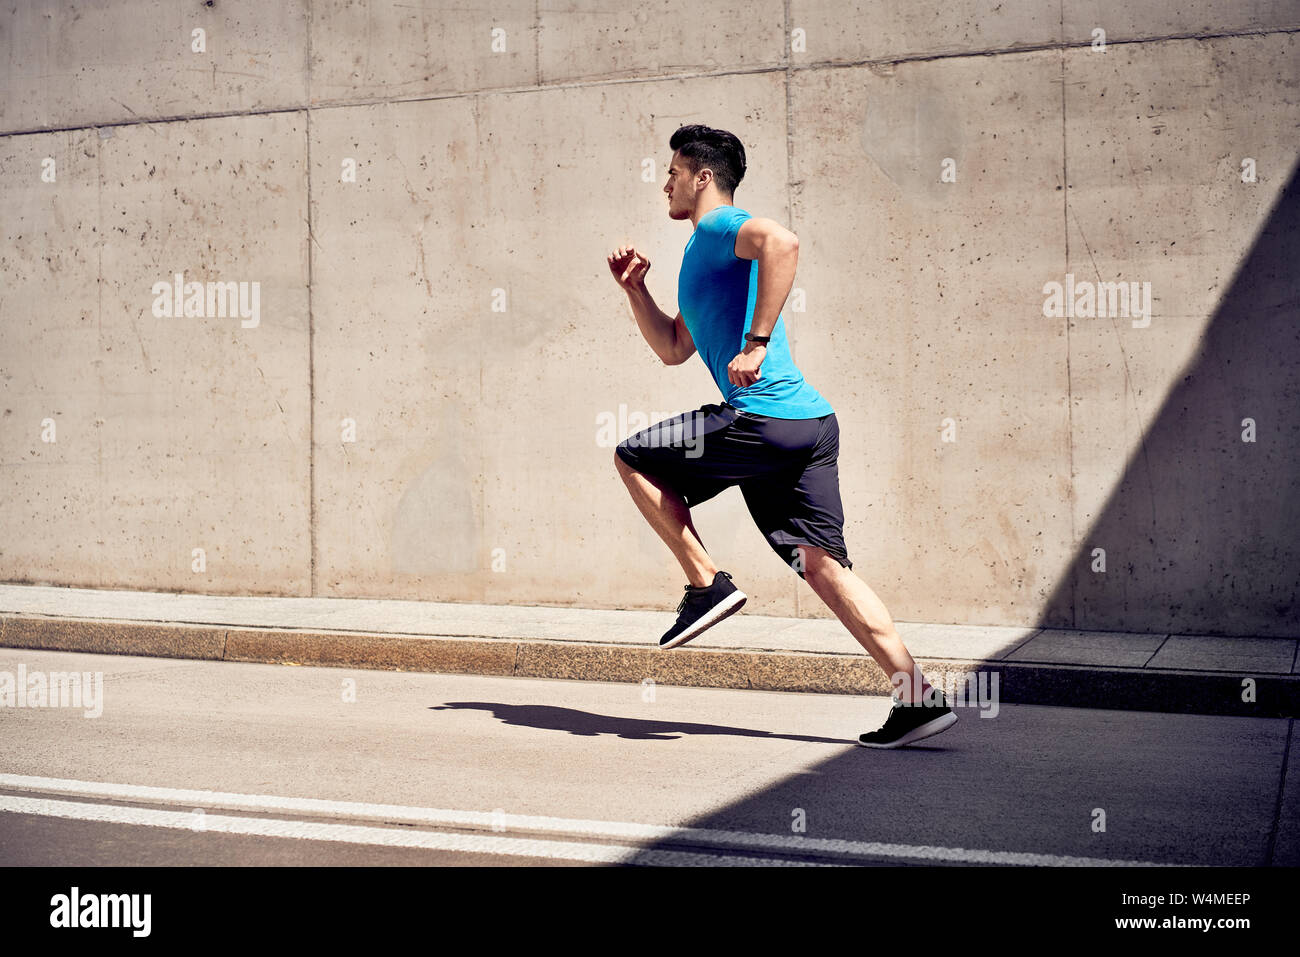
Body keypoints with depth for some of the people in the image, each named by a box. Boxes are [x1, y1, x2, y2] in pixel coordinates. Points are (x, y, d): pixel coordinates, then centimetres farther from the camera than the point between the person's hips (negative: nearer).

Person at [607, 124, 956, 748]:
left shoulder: (719, 228, -1)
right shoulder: (707, 252, 29)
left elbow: (783, 242, -26)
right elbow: (673, 350, 37)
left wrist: (756, 343, -27)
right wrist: (635, 289, 28)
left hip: (763, 423, -9)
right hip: (809, 423, 9)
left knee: (632, 457, 8)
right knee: (822, 563, 5)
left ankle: (707, 584, 5)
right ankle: (919, 697, 0)